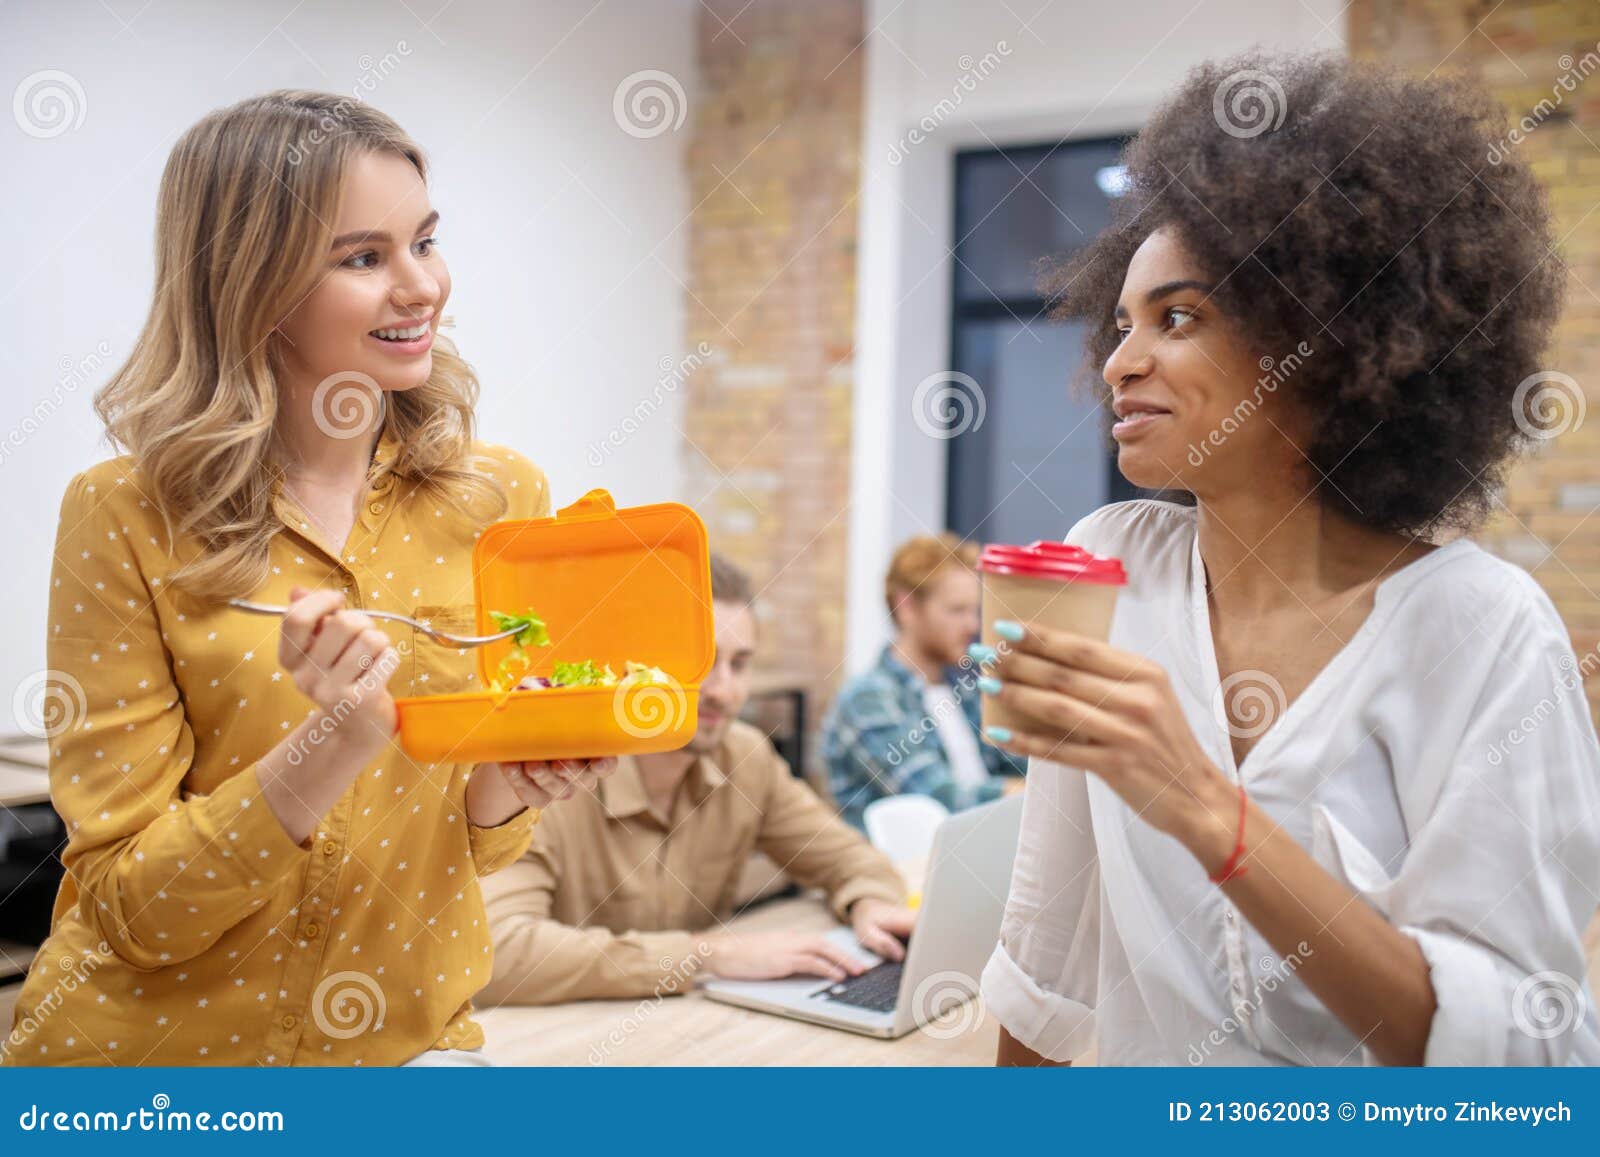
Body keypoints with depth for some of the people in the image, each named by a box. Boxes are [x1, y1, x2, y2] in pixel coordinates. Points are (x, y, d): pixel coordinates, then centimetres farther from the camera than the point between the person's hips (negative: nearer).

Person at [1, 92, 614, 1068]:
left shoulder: (497, 496, -3)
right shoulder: (125, 516, -11)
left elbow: (463, 851, 6)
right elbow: (130, 907, -9)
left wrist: (506, 788, -16)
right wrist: (336, 743, -24)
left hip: (408, 1036, 1)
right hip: (152, 1037, 0)